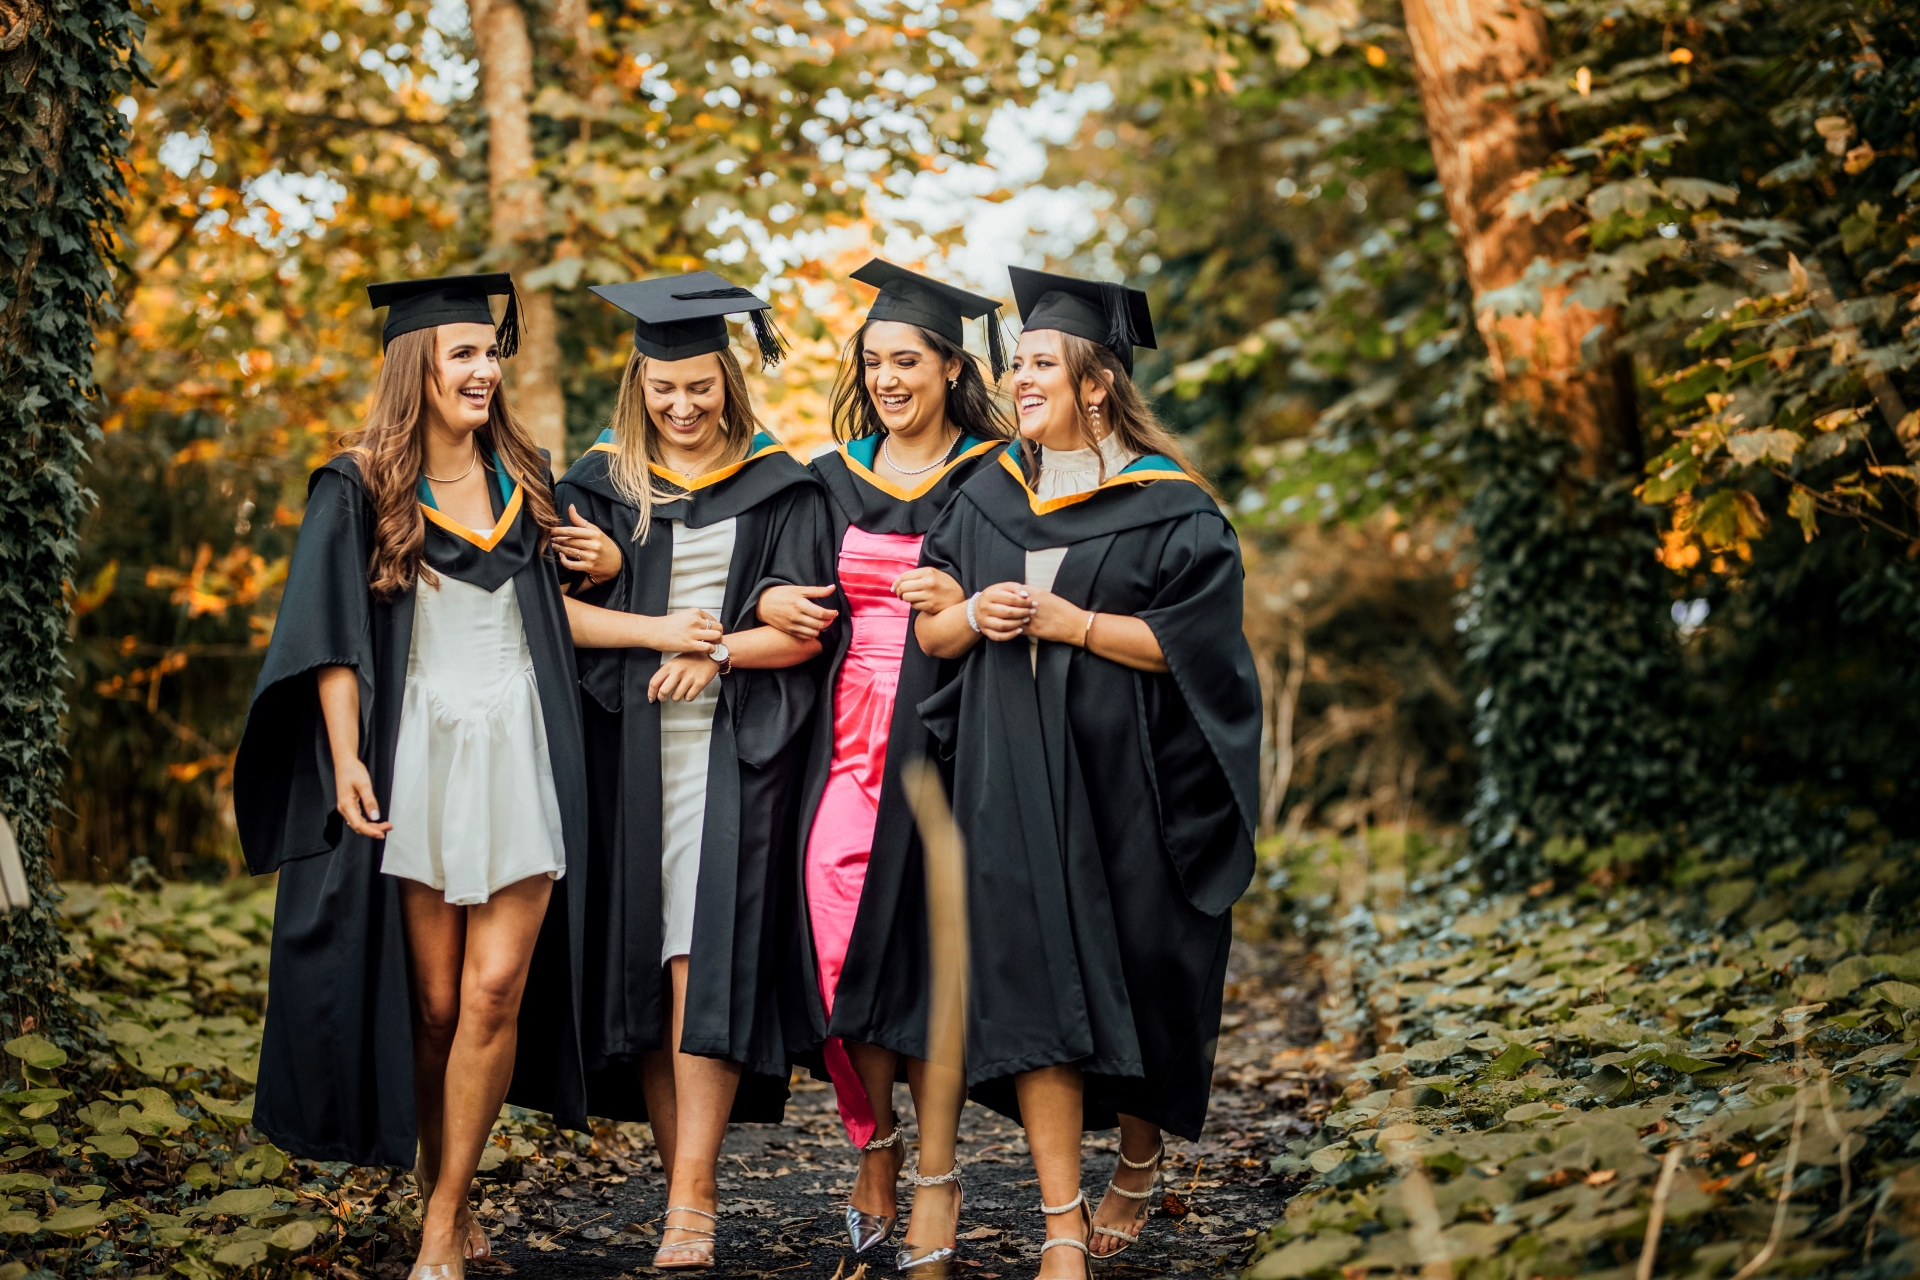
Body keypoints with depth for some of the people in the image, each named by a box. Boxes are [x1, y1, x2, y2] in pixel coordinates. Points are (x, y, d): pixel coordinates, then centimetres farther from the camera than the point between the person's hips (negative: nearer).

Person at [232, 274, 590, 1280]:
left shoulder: (525, 480, 13)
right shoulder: (360, 490, 1)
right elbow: (328, 636, -4)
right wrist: (346, 758, -13)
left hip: (521, 756, 2)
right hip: (418, 763, -2)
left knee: (493, 992, -7)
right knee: (434, 1002, 2)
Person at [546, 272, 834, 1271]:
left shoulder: (777, 487, 6)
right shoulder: (600, 483, 11)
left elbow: (803, 632, 1)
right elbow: (559, 610, 0)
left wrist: (712, 650, -13)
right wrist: (659, 632, -14)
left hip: (734, 749, -2)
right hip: (628, 749, 3)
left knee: (706, 958, -12)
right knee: (642, 956, 2)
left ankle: (692, 1198, -12)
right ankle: (681, 1177, 11)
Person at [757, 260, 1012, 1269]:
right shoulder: (834, 478, 15)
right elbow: (795, 591, 22)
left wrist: (964, 607, -17)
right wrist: (771, 604, 0)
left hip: (941, 732, -3)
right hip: (848, 728, 4)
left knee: (928, 938, -7)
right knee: (838, 934, -6)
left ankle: (937, 1177, 2)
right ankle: (873, 1155, 10)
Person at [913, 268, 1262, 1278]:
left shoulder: (1167, 506, -4)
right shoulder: (988, 496, 11)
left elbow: (1192, 641, -11)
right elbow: (928, 631, 13)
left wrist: (1067, 621, -15)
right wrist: (974, 616, -9)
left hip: (1124, 780, -3)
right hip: (1014, 785, 3)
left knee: (1136, 984, 7)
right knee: (1033, 985, -6)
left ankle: (1138, 1167, 33)